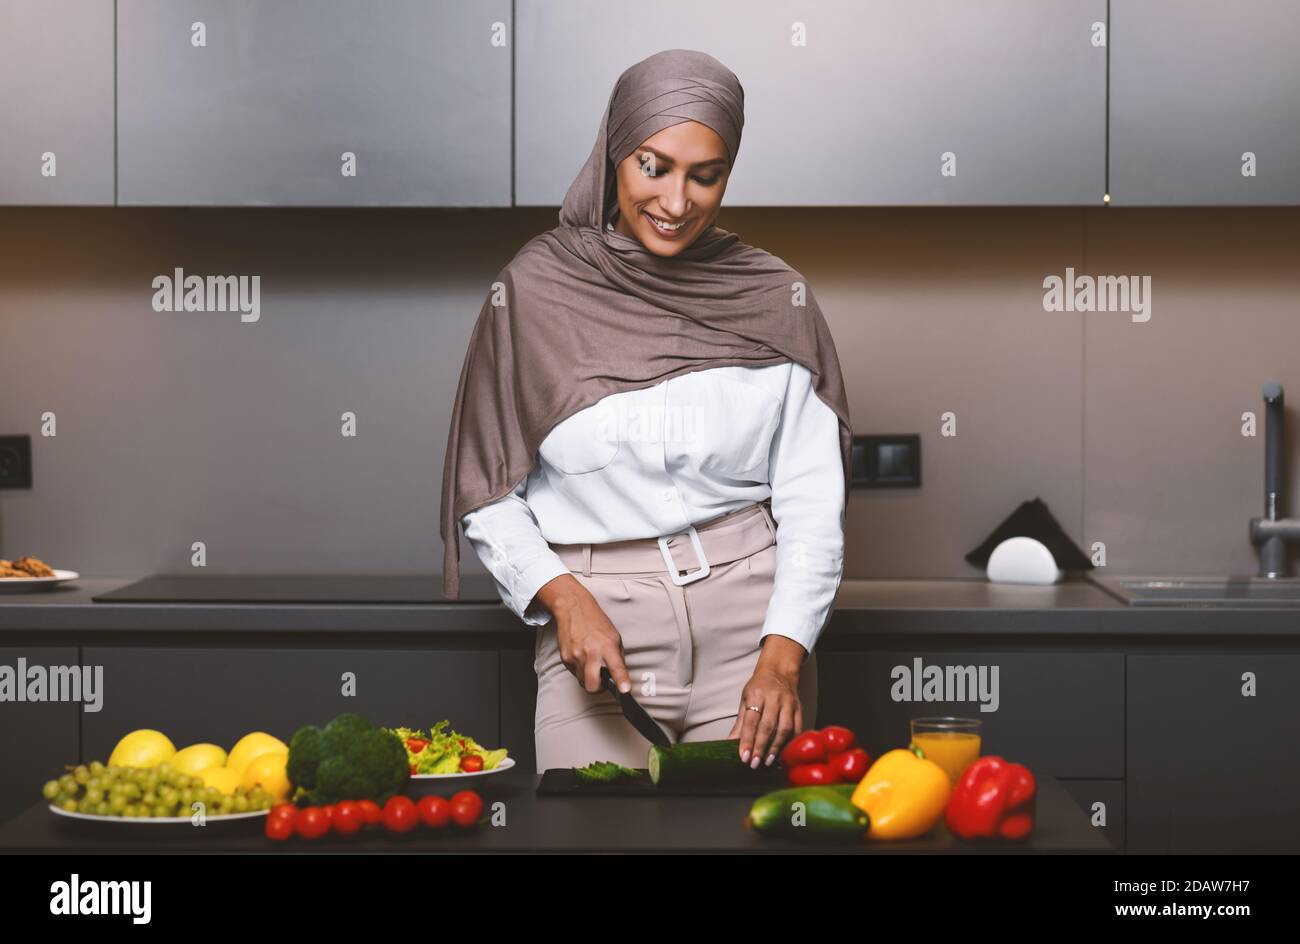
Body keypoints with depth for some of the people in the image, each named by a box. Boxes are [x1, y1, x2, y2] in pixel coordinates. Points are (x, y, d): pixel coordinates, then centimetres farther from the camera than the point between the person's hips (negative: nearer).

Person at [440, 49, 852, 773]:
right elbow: (488, 493, 3)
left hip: (752, 612, 1)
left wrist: (783, 655, -13)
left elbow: (813, 502, 0)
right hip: (598, 621, -1)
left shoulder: (775, 298, 2)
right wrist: (562, 596, -13)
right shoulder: (536, 289, 0)